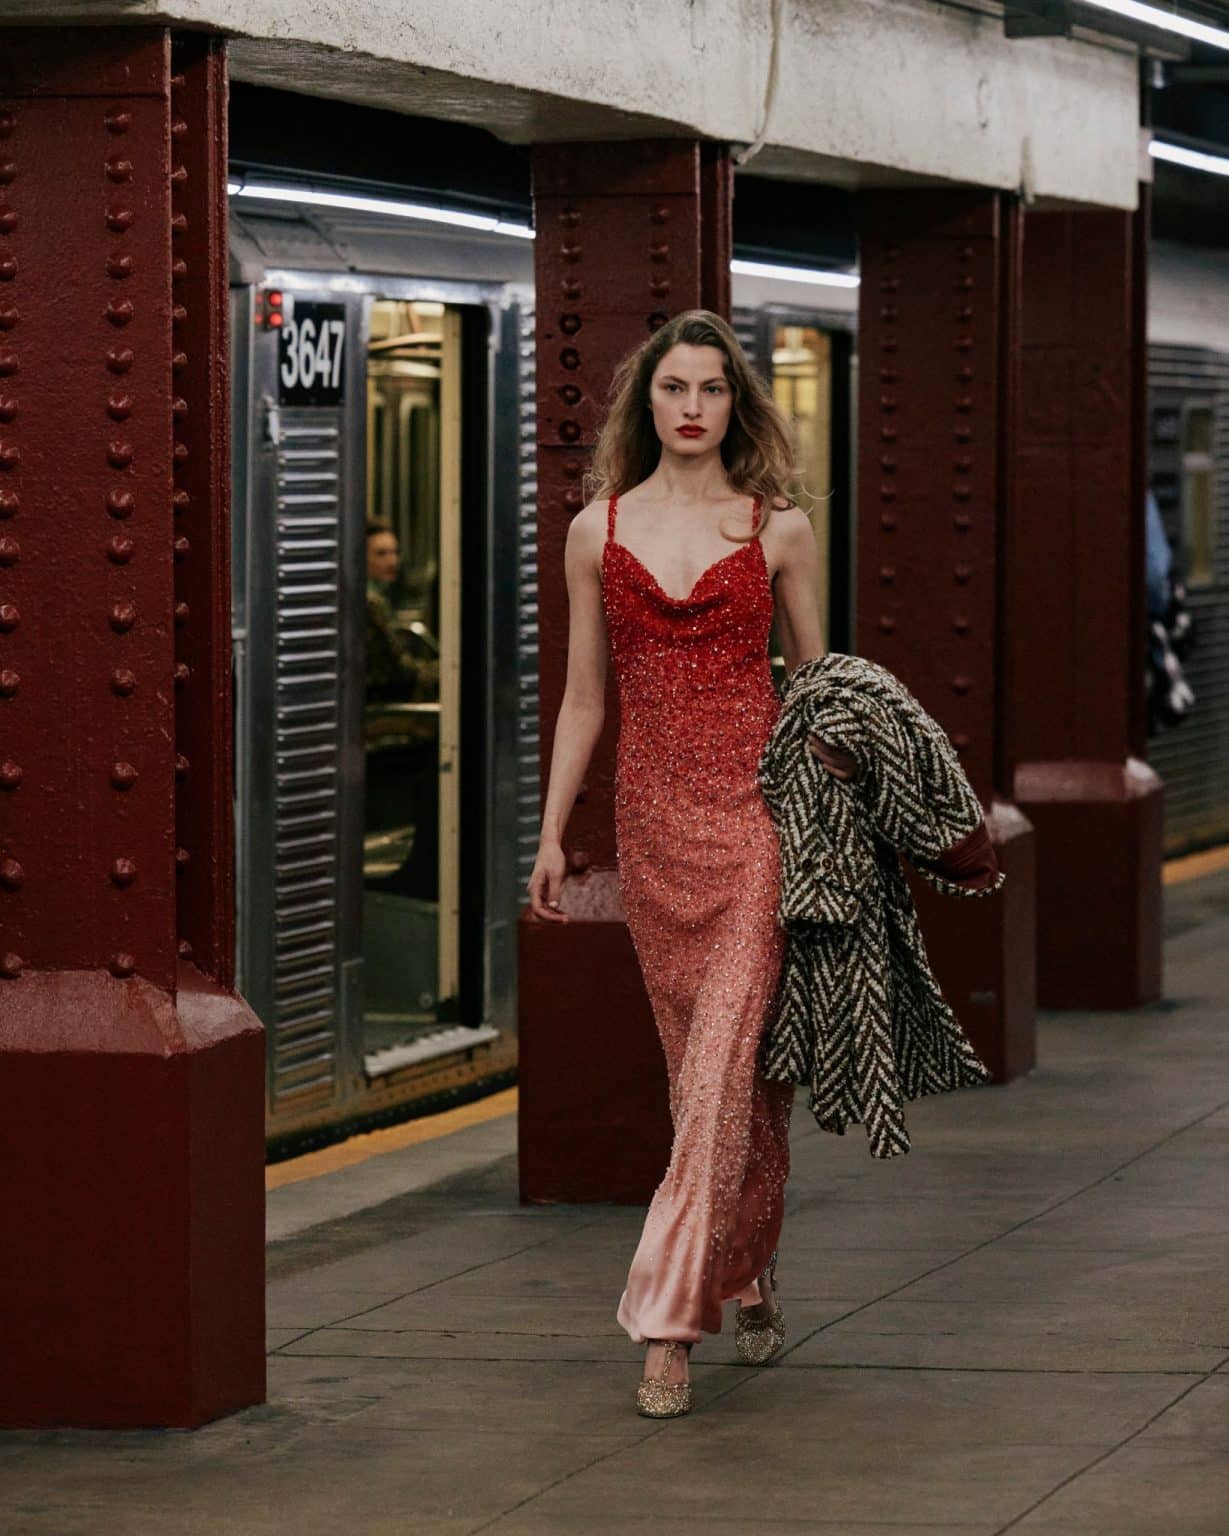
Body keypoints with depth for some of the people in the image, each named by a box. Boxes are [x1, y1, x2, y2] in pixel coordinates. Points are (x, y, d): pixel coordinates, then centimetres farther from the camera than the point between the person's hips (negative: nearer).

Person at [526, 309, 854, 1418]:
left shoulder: (778, 530, 3)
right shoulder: (598, 533, 8)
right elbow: (584, 697, 12)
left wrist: (840, 756, -11)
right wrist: (551, 835, 8)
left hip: (757, 803, -3)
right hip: (653, 814, 3)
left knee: (726, 1057, -11)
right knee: (703, 1061, 9)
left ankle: (669, 1317, -12)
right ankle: (750, 1279, 26)